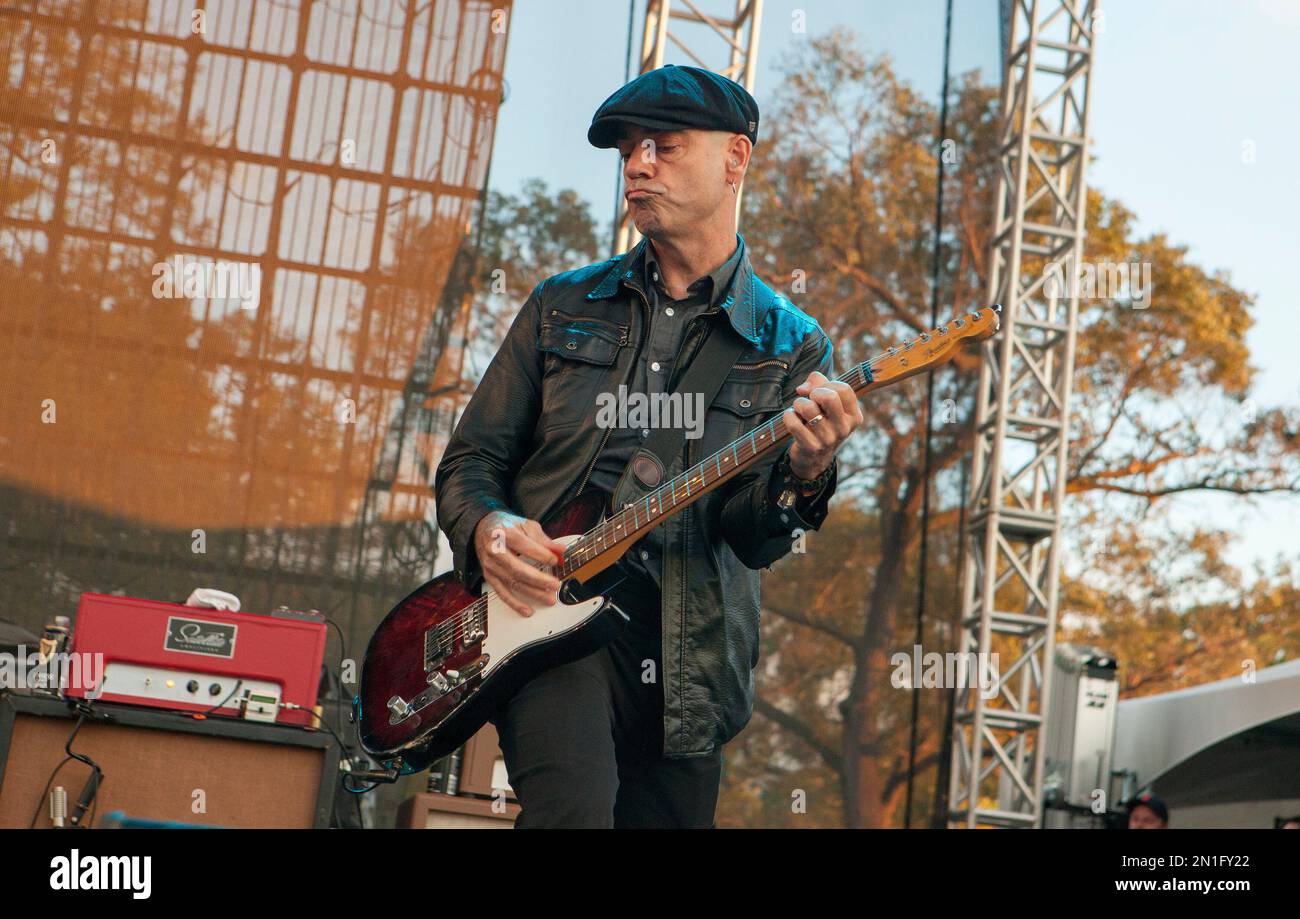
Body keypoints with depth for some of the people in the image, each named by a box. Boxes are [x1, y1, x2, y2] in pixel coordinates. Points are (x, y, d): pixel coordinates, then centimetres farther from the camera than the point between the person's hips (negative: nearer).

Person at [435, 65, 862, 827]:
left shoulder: (792, 346, 5)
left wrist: (802, 477, -26)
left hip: (687, 657, 1)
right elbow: (470, 458, 12)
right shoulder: (564, 306, 10)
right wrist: (486, 527, -10)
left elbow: (751, 538, -4)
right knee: (574, 802, -28)